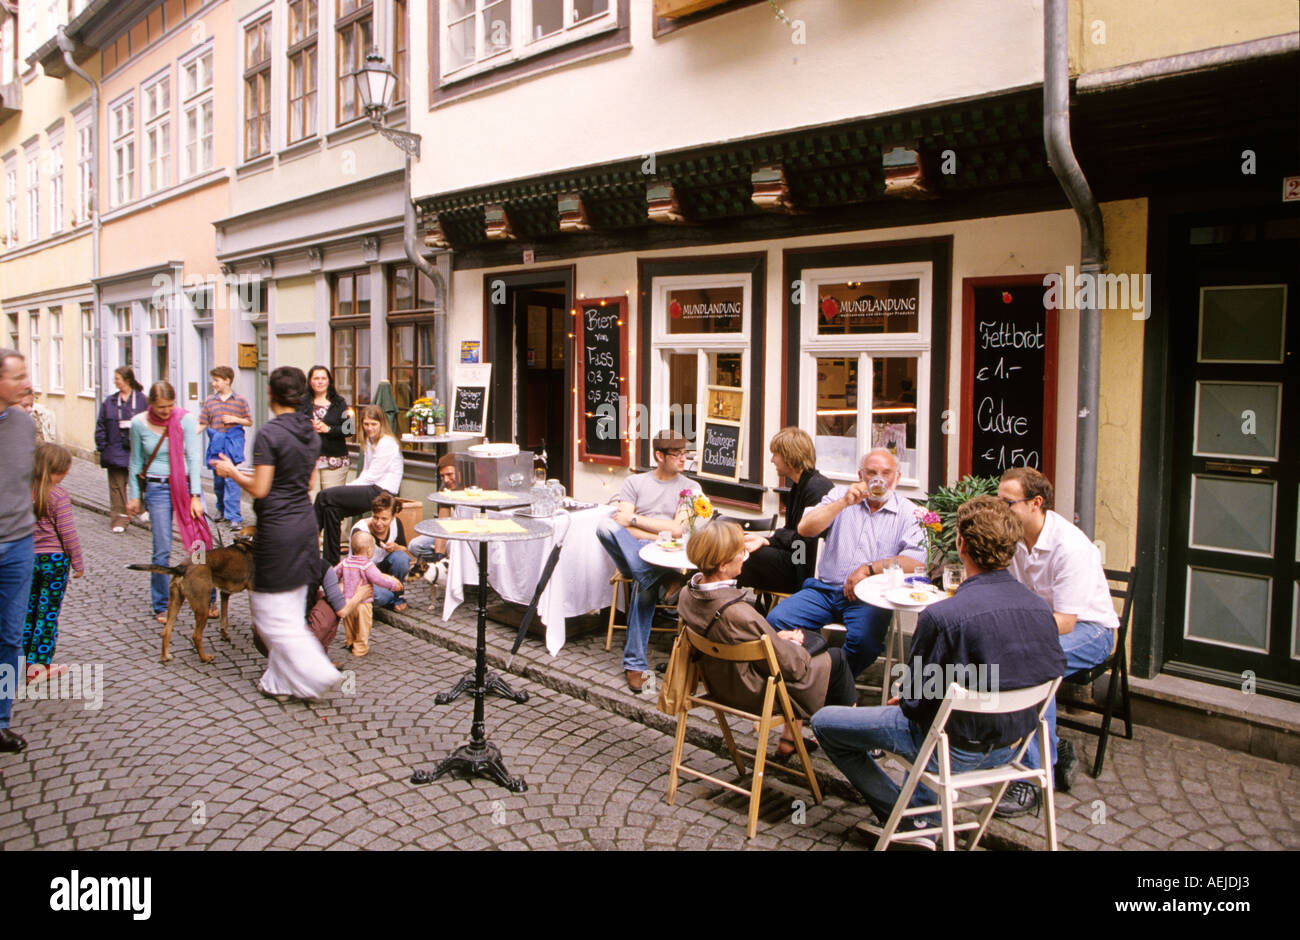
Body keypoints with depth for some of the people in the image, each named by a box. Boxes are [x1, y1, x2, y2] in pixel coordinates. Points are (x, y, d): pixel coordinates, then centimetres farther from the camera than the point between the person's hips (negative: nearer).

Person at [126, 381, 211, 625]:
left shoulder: (185, 419, -7)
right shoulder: (139, 423, -2)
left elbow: (194, 457, -7)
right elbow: (136, 462, 9)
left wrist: (195, 495, -10)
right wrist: (133, 495, 10)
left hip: (187, 484, 0)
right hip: (157, 489, 0)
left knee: (201, 545, -2)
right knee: (162, 551, 1)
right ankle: (161, 607, 16)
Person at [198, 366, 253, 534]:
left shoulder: (240, 400, 2)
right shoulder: (210, 400, 10)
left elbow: (249, 422, 6)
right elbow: (203, 424, 8)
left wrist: (234, 419, -10)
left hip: (233, 444, -4)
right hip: (215, 444, 4)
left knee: (231, 480, -11)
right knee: (218, 480, 11)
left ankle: (233, 517, -10)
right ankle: (222, 509, 33)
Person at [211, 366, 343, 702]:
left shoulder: (269, 433, -16)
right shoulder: (311, 432, 7)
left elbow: (260, 489, -15)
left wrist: (231, 472, 3)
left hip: (277, 529, -8)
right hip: (305, 522, 8)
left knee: (272, 611, 3)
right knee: (292, 608, 16)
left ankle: (316, 673, -2)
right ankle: (282, 681, 25)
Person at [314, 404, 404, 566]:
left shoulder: (387, 443, -11)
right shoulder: (370, 441, 18)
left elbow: (372, 477, -14)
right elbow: (366, 473, 17)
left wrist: (347, 487, -8)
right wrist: (347, 488, 1)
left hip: (382, 493, -9)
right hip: (372, 489, 9)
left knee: (325, 496, -16)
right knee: (331, 509, -11)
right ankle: (331, 561, -5)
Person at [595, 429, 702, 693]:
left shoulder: (690, 488, 13)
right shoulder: (635, 482, 15)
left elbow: (677, 531, -1)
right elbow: (622, 526, 2)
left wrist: (634, 519, -2)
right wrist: (662, 534, -7)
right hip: (632, 553, 2)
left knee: (643, 589, -35)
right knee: (605, 525, -29)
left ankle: (635, 664, -25)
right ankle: (664, 583, -37)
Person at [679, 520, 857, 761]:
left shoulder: (688, 593, -11)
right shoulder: (737, 613, -37)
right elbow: (789, 664, -22)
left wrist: (776, 637, 3)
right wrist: (794, 643, -2)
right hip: (756, 696, -8)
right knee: (835, 658, 10)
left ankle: (788, 741, 33)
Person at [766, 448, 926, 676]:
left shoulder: (908, 512, 6)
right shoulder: (840, 495, 13)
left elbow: (916, 562, -7)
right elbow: (805, 529, -1)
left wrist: (869, 569, -16)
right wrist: (844, 503, -10)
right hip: (825, 588, 3)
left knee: (864, 639, -32)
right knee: (776, 620, -19)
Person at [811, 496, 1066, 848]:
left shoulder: (941, 616, -30)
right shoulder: (1042, 609, -11)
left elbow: (914, 700, -19)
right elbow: (1054, 674, 5)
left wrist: (903, 699, 7)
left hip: (956, 749, -7)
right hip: (1011, 746, 7)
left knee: (824, 722, 7)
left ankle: (911, 820, 12)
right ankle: (924, 809, 39)